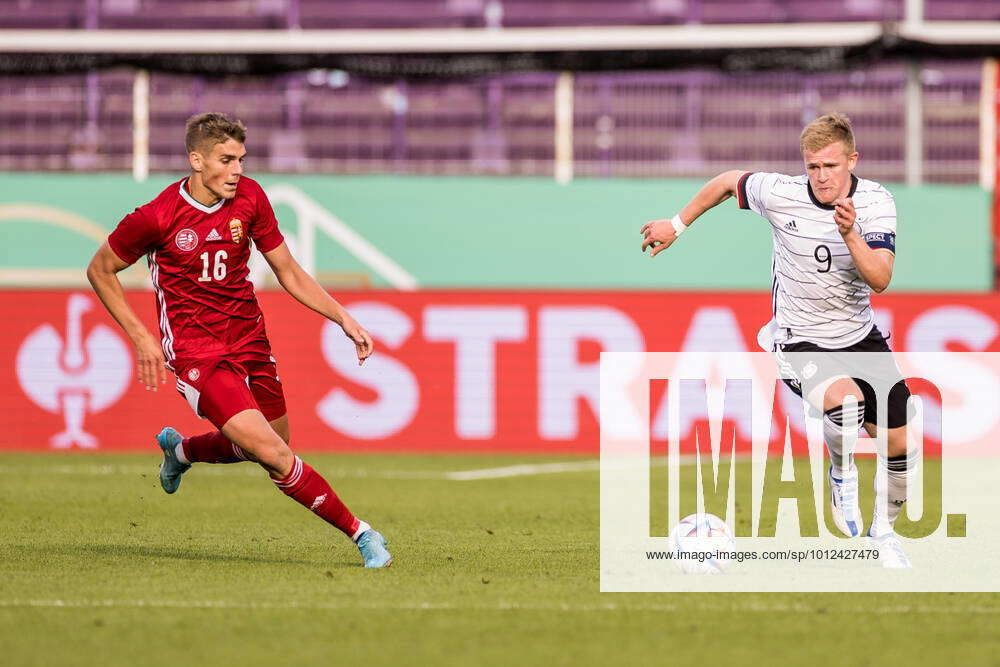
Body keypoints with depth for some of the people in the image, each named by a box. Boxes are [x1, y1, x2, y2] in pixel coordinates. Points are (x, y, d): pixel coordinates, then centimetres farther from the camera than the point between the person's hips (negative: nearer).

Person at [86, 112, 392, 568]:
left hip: (248, 339, 6)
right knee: (273, 454, -18)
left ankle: (180, 450, 43)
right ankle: (359, 533, -10)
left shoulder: (249, 197, -2)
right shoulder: (156, 218, -16)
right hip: (194, 350, -6)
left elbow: (288, 273, 8)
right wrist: (141, 337, -7)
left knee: (267, 445, 15)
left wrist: (343, 318, -1)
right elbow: (100, 271, -1)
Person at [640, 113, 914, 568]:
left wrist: (851, 234, -38)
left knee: (900, 445, -1)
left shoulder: (876, 202, -12)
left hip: (860, 337, 3)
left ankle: (883, 531, 28)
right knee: (847, 400, -34)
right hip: (798, 341, -3)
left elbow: (880, 279, -22)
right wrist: (677, 225, 14)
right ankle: (841, 476, -1)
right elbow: (728, 181, 5)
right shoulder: (781, 194, -16)